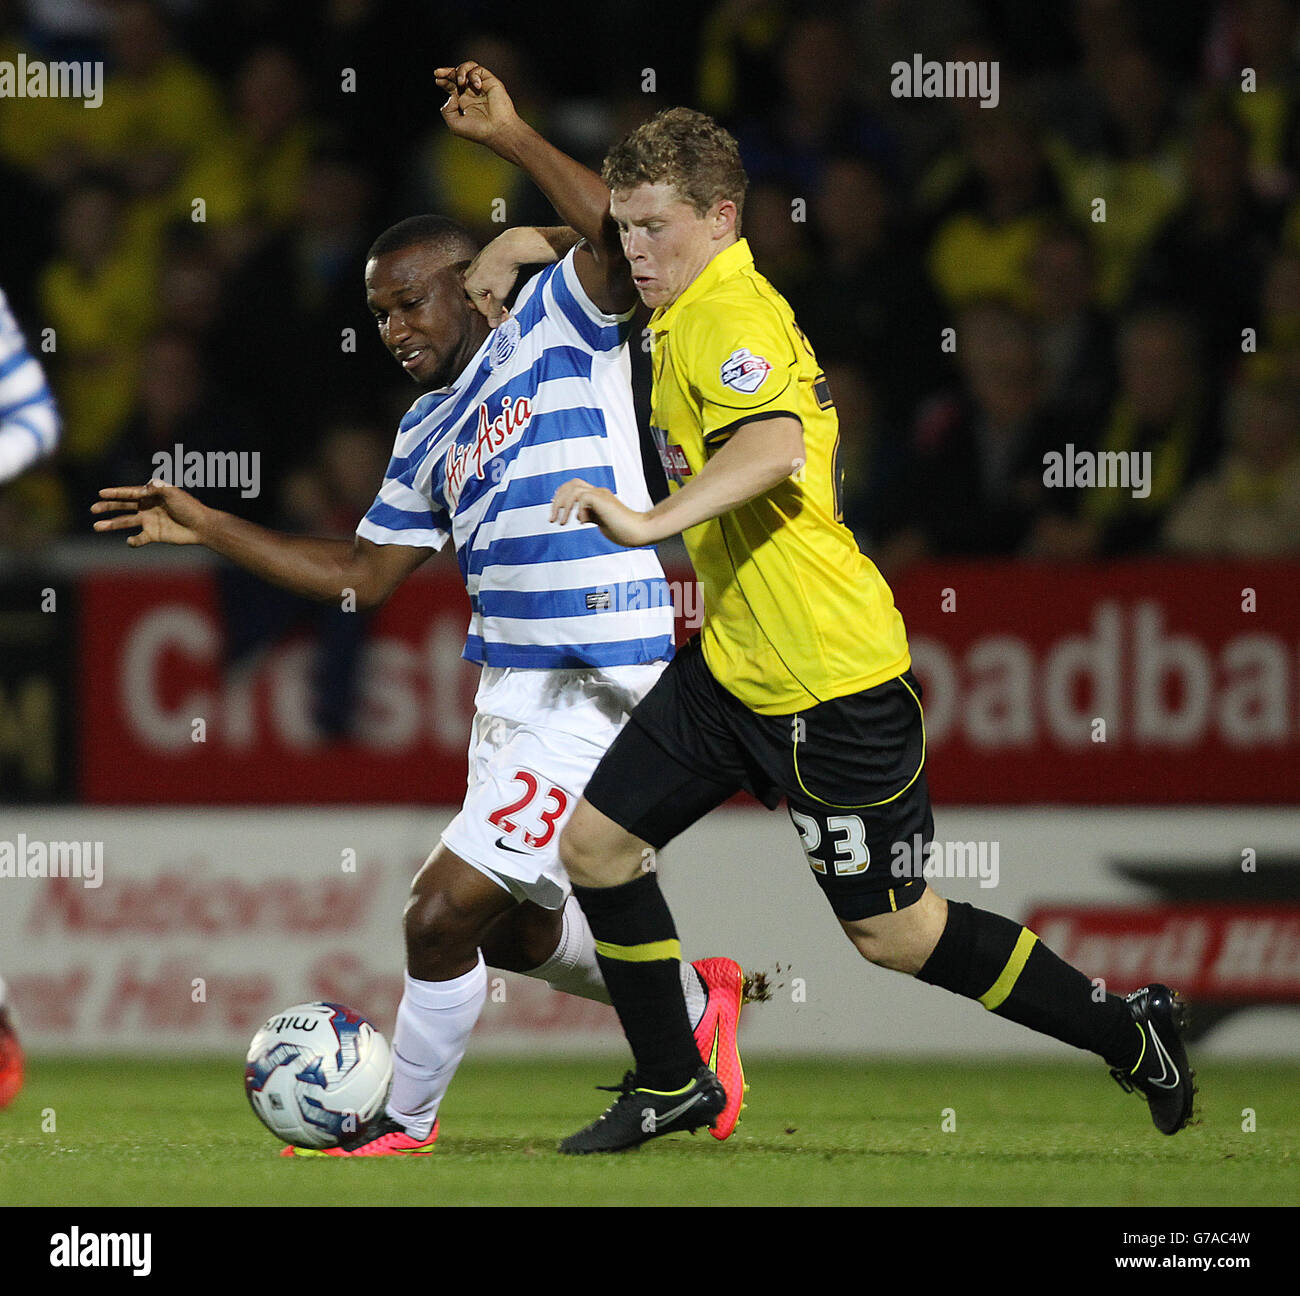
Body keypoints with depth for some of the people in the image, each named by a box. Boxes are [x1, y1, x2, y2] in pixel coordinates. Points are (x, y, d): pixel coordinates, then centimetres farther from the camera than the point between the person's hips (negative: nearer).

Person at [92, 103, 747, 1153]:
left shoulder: (558, 327, -5)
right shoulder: (426, 434, 16)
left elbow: (625, 238, -23)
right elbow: (364, 575, 22)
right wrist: (207, 529, 20)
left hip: (595, 690, -9)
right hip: (510, 689, 9)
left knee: (444, 915, -11)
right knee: (514, 928, 19)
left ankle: (405, 1119, 9)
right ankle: (697, 1002, 42)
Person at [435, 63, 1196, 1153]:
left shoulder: (730, 317, -21)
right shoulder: (689, 303, 8)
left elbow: (772, 448, -41)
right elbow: (607, 210, 29)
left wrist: (653, 522, -53)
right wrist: (510, 131, 25)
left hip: (831, 683, -9)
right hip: (730, 663, 9)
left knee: (892, 933, 1)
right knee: (597, 845, 6)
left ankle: (1131, 1033, 17)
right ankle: (672, 1088, 21)